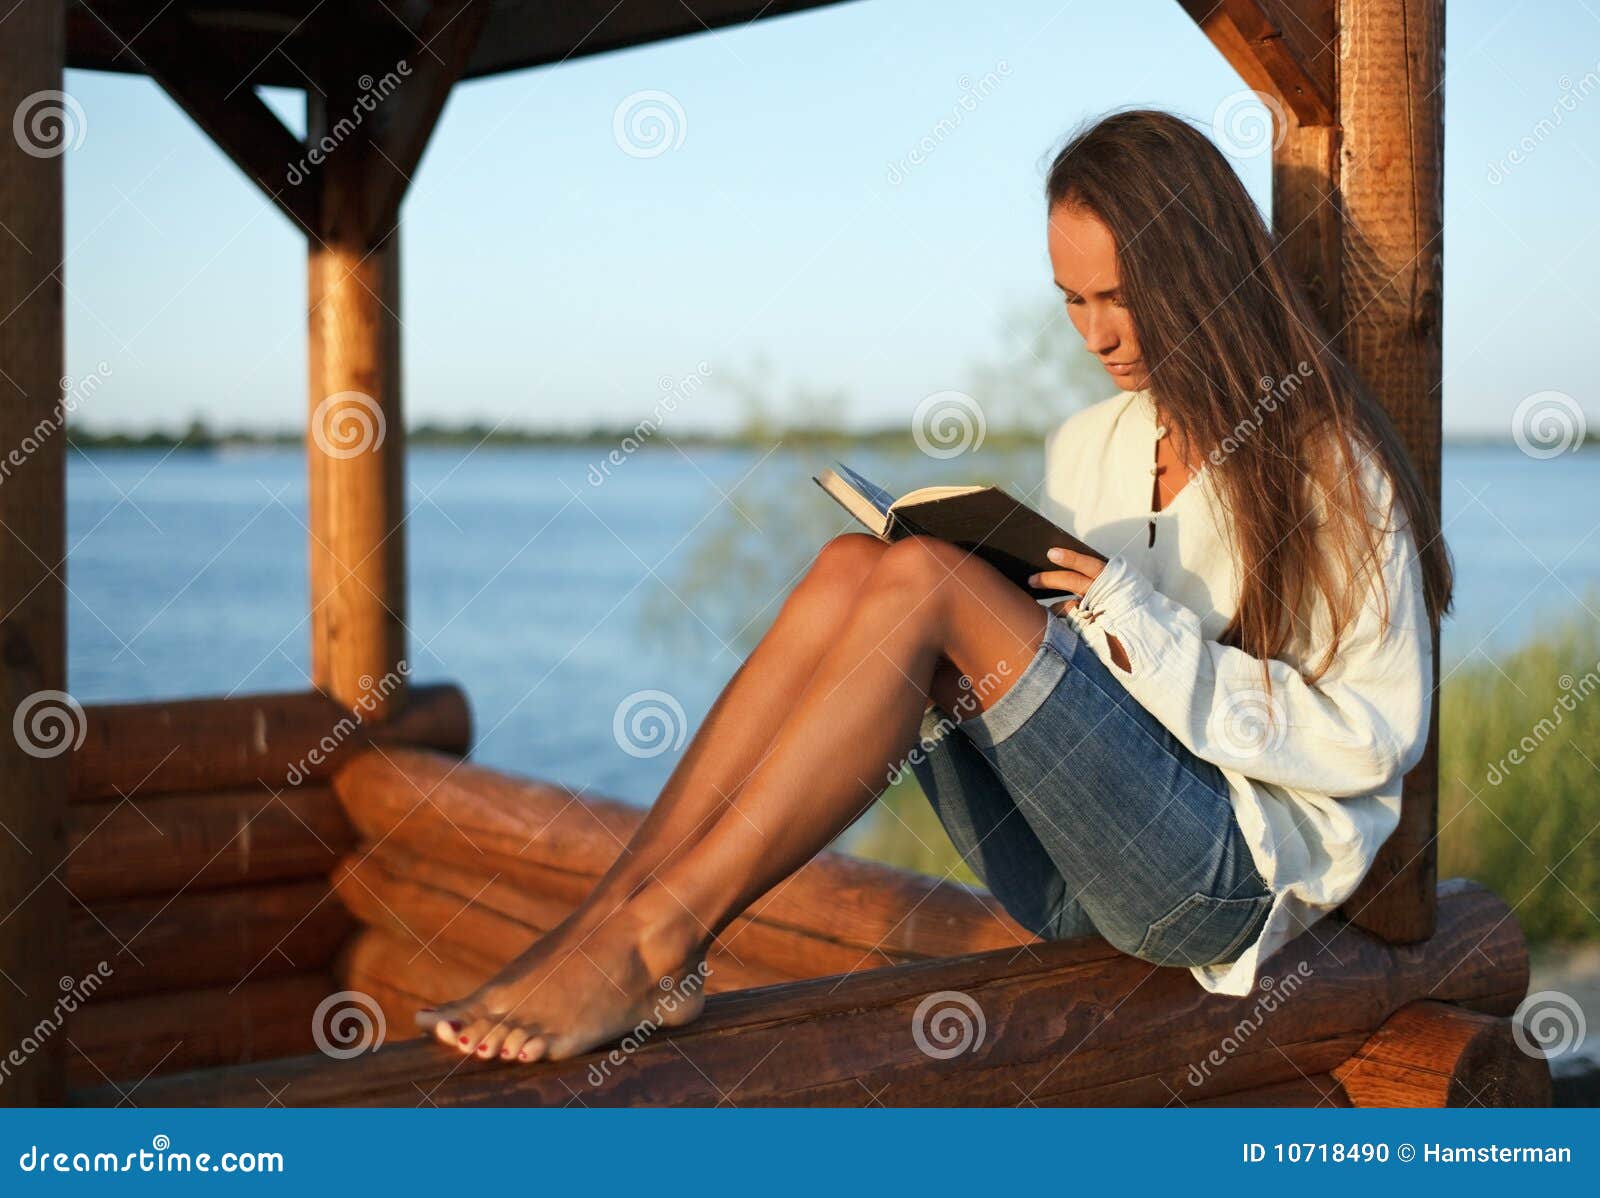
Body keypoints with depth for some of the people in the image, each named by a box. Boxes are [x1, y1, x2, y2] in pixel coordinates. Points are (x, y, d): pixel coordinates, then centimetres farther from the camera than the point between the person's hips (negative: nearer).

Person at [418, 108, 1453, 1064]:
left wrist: (1146, 633, -17)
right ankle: (610, 916, -29)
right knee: (854, 566, -18)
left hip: (1239, 863, -6)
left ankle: (656, 943, -30)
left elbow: (1376, 740, -8)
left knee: (926, 579, -27)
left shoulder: (1326, 460, -3)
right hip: (1072, 872, 6)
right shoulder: (1086, 445, 17)